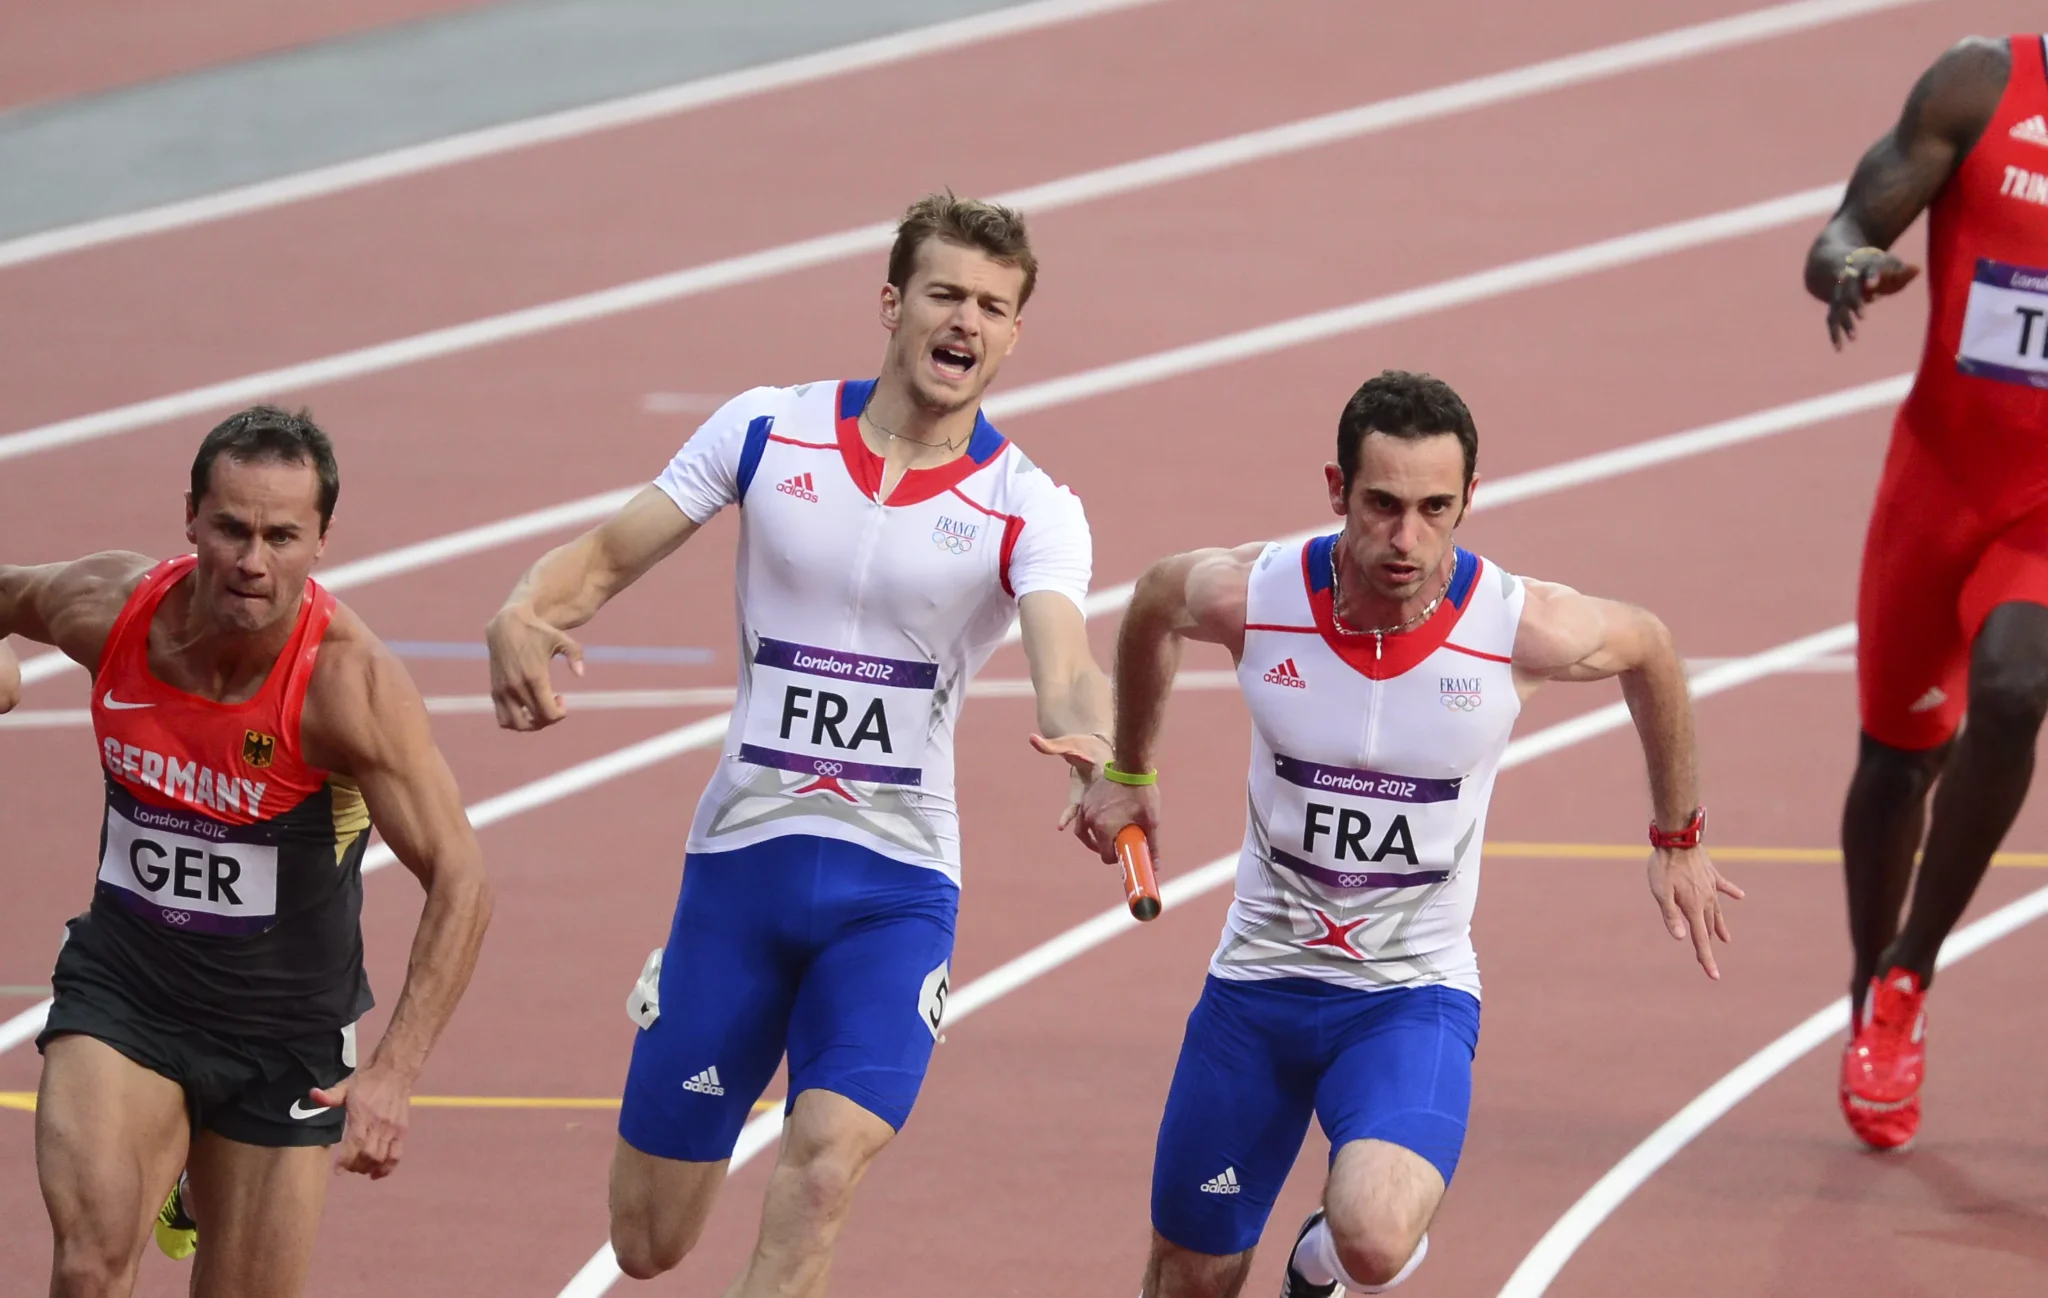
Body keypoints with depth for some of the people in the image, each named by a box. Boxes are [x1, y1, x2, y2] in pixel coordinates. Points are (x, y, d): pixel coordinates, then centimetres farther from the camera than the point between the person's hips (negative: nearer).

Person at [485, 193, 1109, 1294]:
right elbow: (609, 554, 2)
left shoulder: (1027, 508, -4)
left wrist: (1092, 749, -45)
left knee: (824, 1171, -25)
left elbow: (1063, 664, -21)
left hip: (895, 883, -1)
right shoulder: (769, 430, 1)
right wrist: (521, 616, -21)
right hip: (740, 859, 2)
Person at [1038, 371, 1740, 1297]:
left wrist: (1677, 840, 16)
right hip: (1257, 978, 2)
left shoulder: (1522, 628, -19)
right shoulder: (1249, 596, -16)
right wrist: (1129, 772, 23)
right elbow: (1153, 601, 10)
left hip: (1414, 992, -2)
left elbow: (1648, 649, 5)